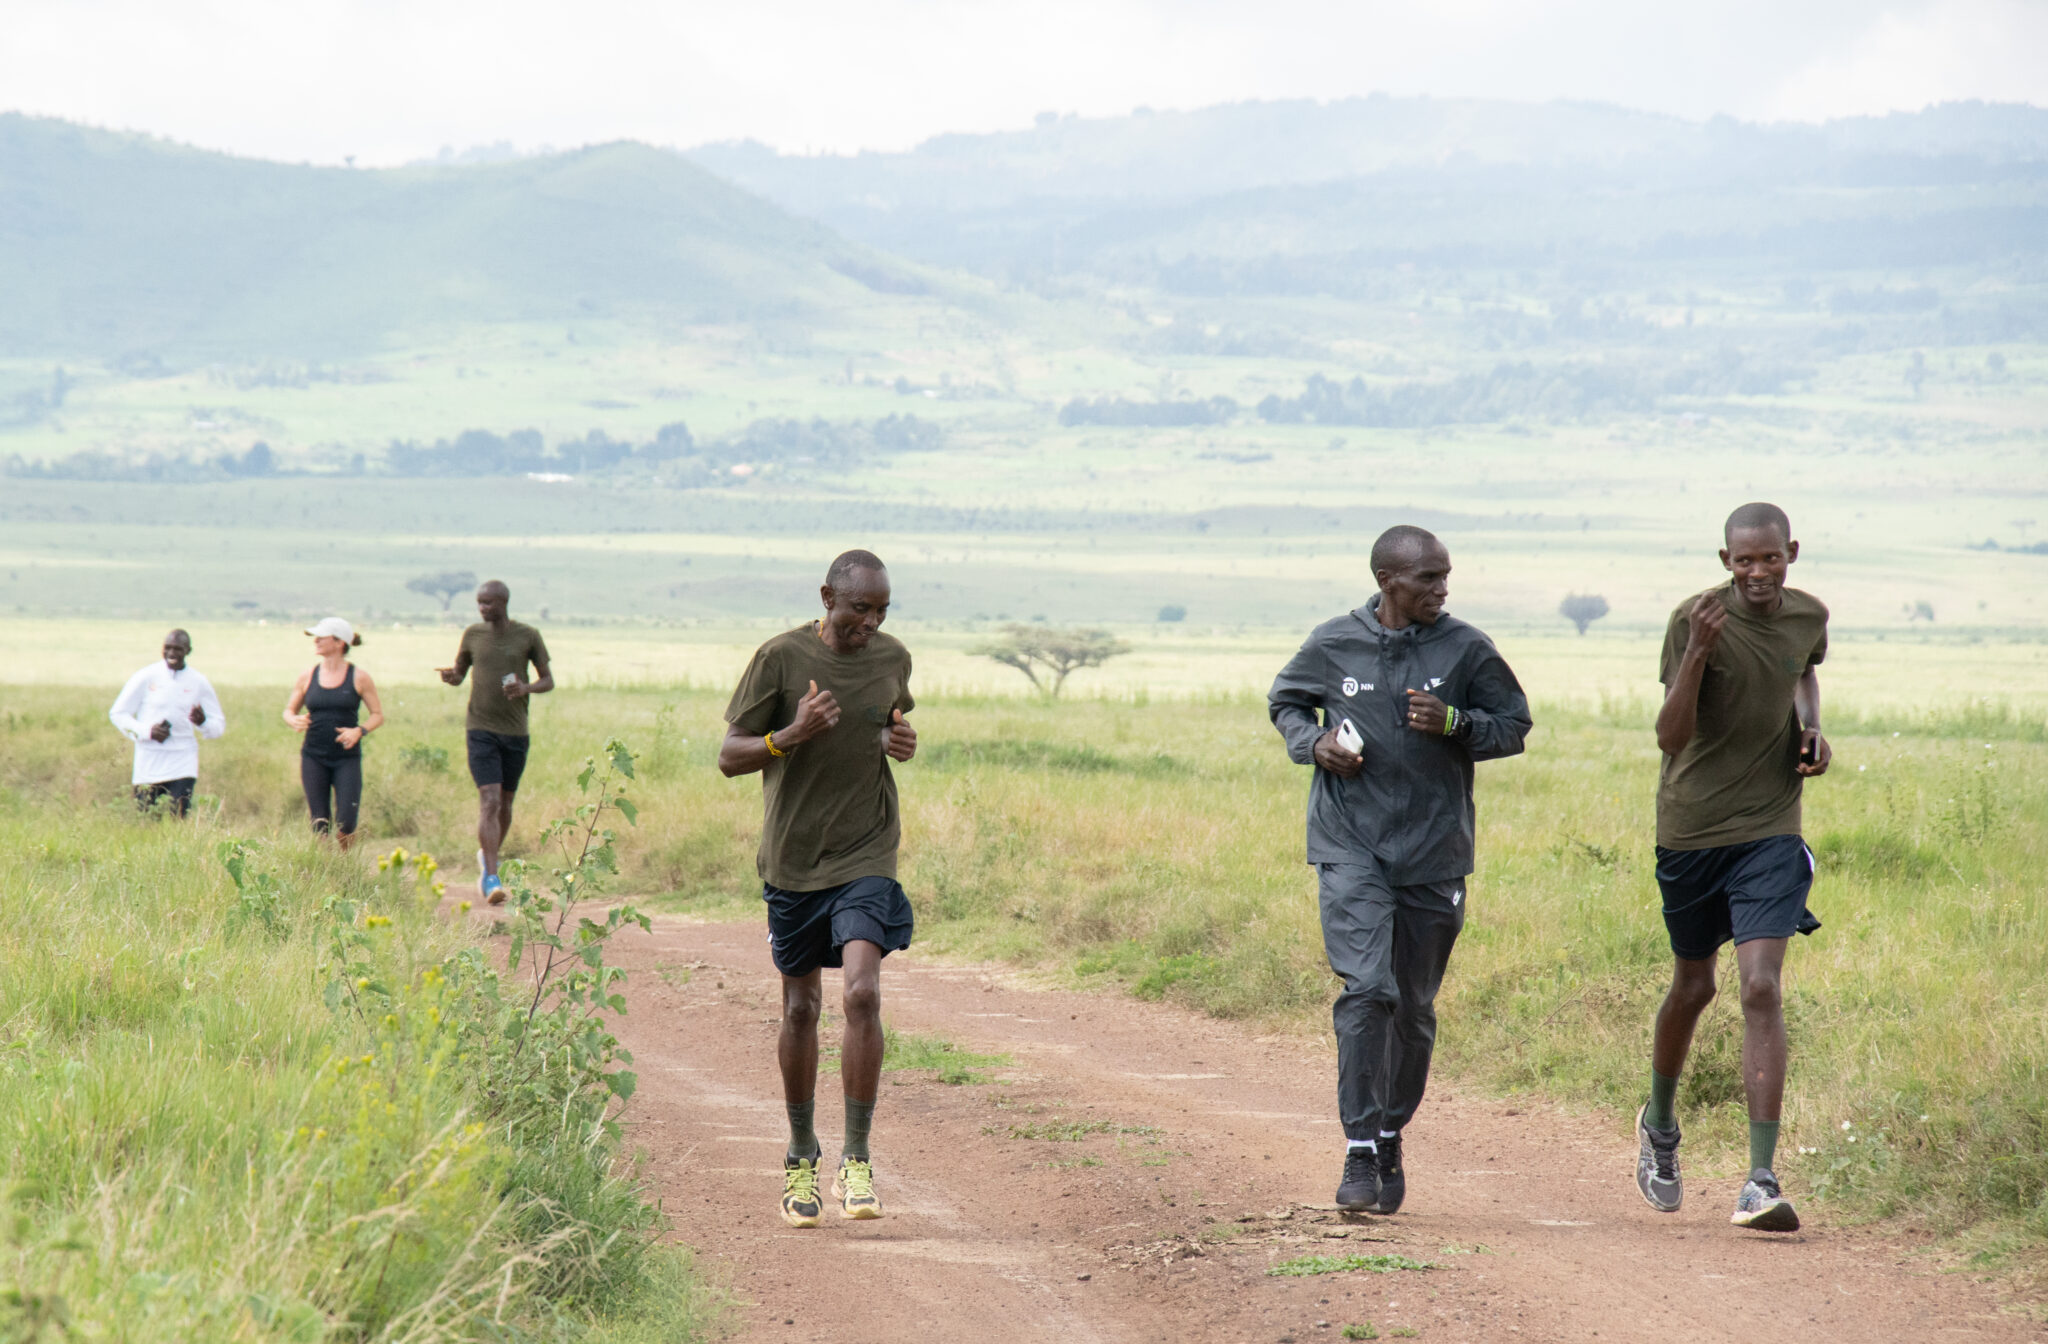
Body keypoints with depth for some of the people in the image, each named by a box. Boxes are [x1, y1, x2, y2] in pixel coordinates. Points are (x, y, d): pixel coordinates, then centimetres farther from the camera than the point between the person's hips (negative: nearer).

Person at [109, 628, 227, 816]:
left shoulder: (199, 683, 5)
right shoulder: (146, 678, 0)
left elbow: (219, 725, 9)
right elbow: (118, 713, 3)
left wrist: (203, 722, -16)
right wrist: (147, 731, -13)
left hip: (183, 765, 0)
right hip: (149, 764, 0)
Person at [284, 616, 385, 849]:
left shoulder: (359, 677, -2)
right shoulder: (308, 676, 6)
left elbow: (378, 715, 4)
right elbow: (289, 710, 14)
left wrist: (359, 731, -15)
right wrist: (295, 720, -9)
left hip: (347, 758, -2)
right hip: (314, 758, 2)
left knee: (345, 827, -9)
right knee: (320, 827, -2)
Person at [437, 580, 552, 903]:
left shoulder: (528, 636, -1)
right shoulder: (473, 634, 3)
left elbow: (548, 680, 4)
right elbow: (459, 676, 14)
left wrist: (527, 688, -17)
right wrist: (450, 677, -11)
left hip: (515, 733, 1)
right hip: (481, 731, -1)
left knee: (505, 804, 13)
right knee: (489, 802, -14)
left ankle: (488, 857, 38)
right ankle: (491, 878, -16)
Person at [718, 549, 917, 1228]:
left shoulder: (893, 659, 2)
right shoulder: (780, 658, -8)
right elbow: (730, 756, -5)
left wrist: (901, 743, -1)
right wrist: (792, 736, -24)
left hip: (867, 858, 1)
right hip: (793, 859, 0)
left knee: (863, 993, -18)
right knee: (800, 1008, 9)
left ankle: (855, 1160, -11)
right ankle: (801, 1155, 28)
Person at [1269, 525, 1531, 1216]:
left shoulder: (1466, 649, -1)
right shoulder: (1333, 644, 0)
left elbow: (1513, 726, 6)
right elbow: (1285, 701, 17)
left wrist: (1454, 724, -13)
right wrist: (1313, 743, -4)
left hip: (1434, 852, 2)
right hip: (1351, 848, -2)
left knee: (1413, 1007, 10)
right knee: (1366, 990, -17)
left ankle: (1392, 1139, 30)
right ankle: (1360, 1152, -14)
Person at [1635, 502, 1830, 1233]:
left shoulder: (1809, 617, 0)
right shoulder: (1695, 620, -14)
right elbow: (1671, 737, -18)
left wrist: (1811, 727, 5)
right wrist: (1697, 655, -32)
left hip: (1770, 830, 1)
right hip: (1691, 827, -1)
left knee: (1761, 988, -14)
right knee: (1693, 987, 15)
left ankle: (1762, 1181, -17)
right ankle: (1659, 1125, 44)